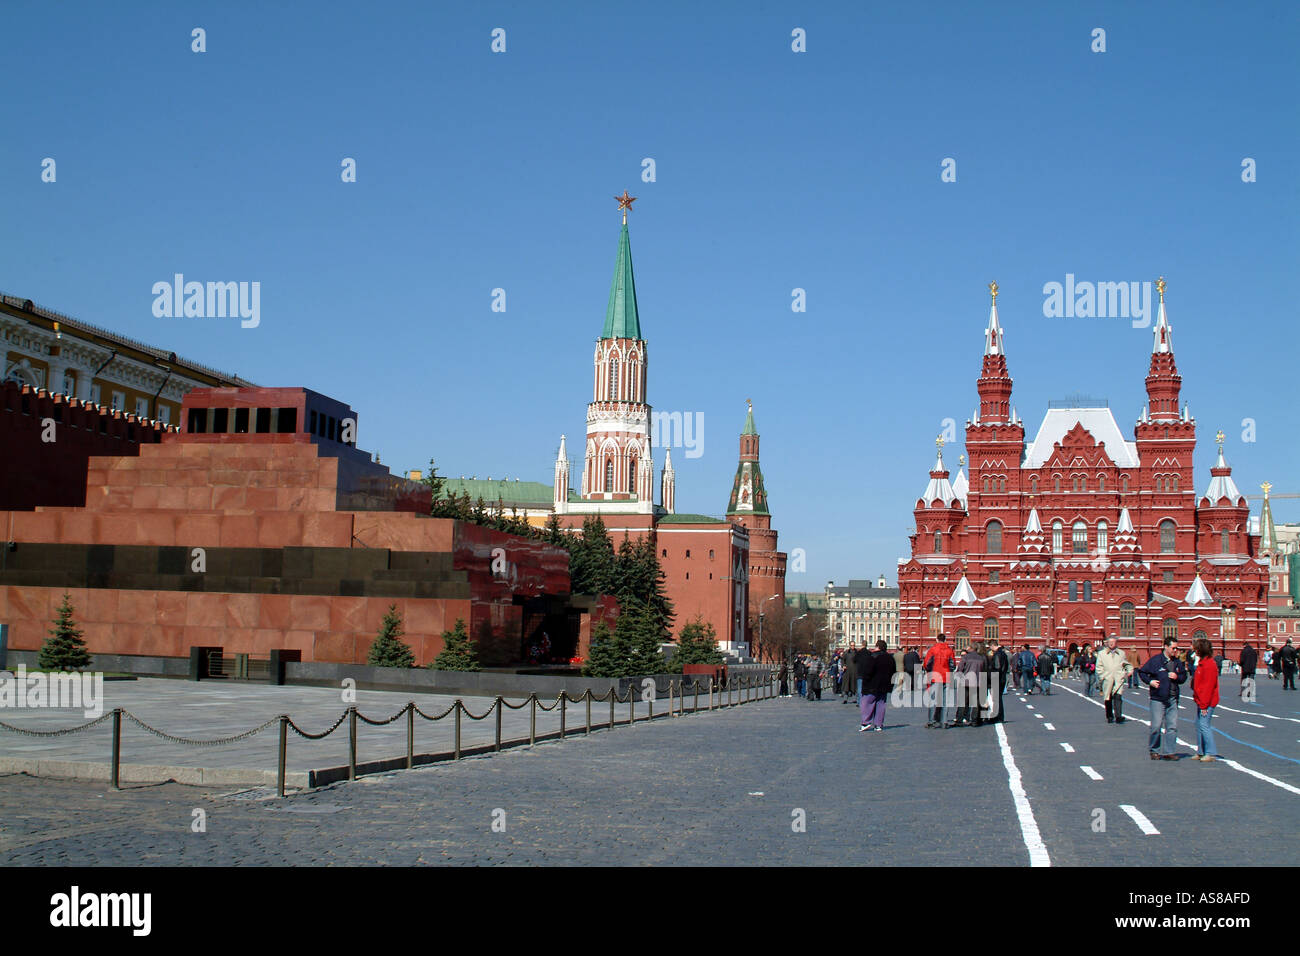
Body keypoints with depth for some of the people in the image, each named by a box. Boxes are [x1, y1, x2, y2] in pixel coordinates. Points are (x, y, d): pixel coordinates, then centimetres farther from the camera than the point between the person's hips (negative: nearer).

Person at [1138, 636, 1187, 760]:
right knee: (1156, 726, -4)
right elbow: (1142, 672, 2)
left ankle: (1168, 752, 9)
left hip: (1173, 699, 5)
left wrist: (1177, 677, -1)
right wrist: (1150, 681, -12)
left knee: (1172, 726, 3)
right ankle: (1154, 751, 11)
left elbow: (1184, 676, 20)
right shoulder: (1155, 660, -4)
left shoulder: (1177, 662, 11)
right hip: (1158, 698, -5)